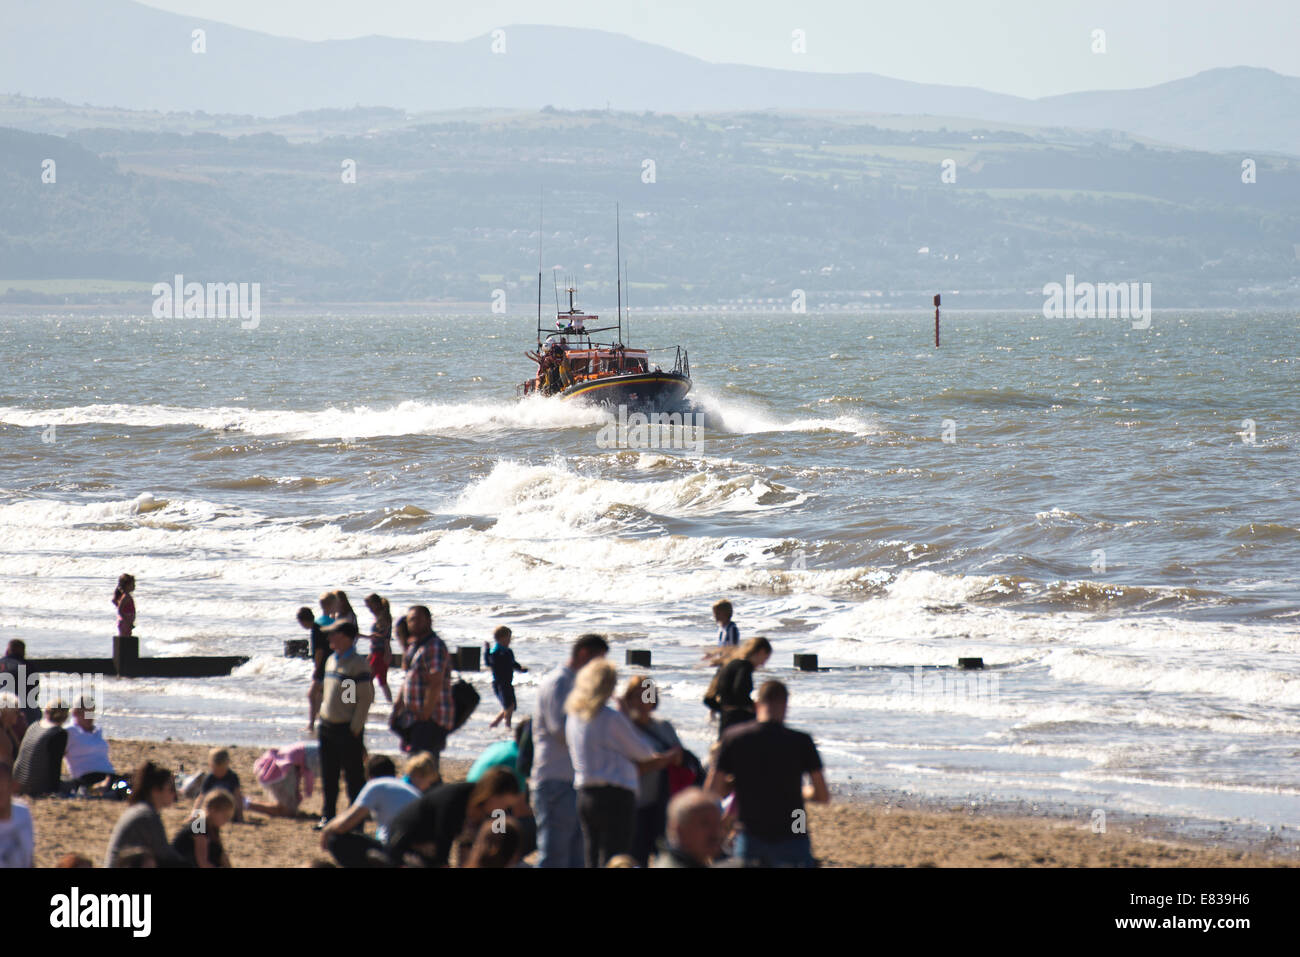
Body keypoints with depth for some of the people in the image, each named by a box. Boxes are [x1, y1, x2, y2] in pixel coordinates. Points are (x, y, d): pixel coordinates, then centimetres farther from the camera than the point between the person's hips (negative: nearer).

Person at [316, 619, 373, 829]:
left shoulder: (357, 664, -12)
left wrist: (355, 729, -16)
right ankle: (328, 815, 22)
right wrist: (322, 721, 15)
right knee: (328, 776, 13)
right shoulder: (331, 661, 12)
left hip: (348, 729, -8)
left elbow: (366, 697, -14)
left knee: (354, 776, -1)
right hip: (328, 727, 8)